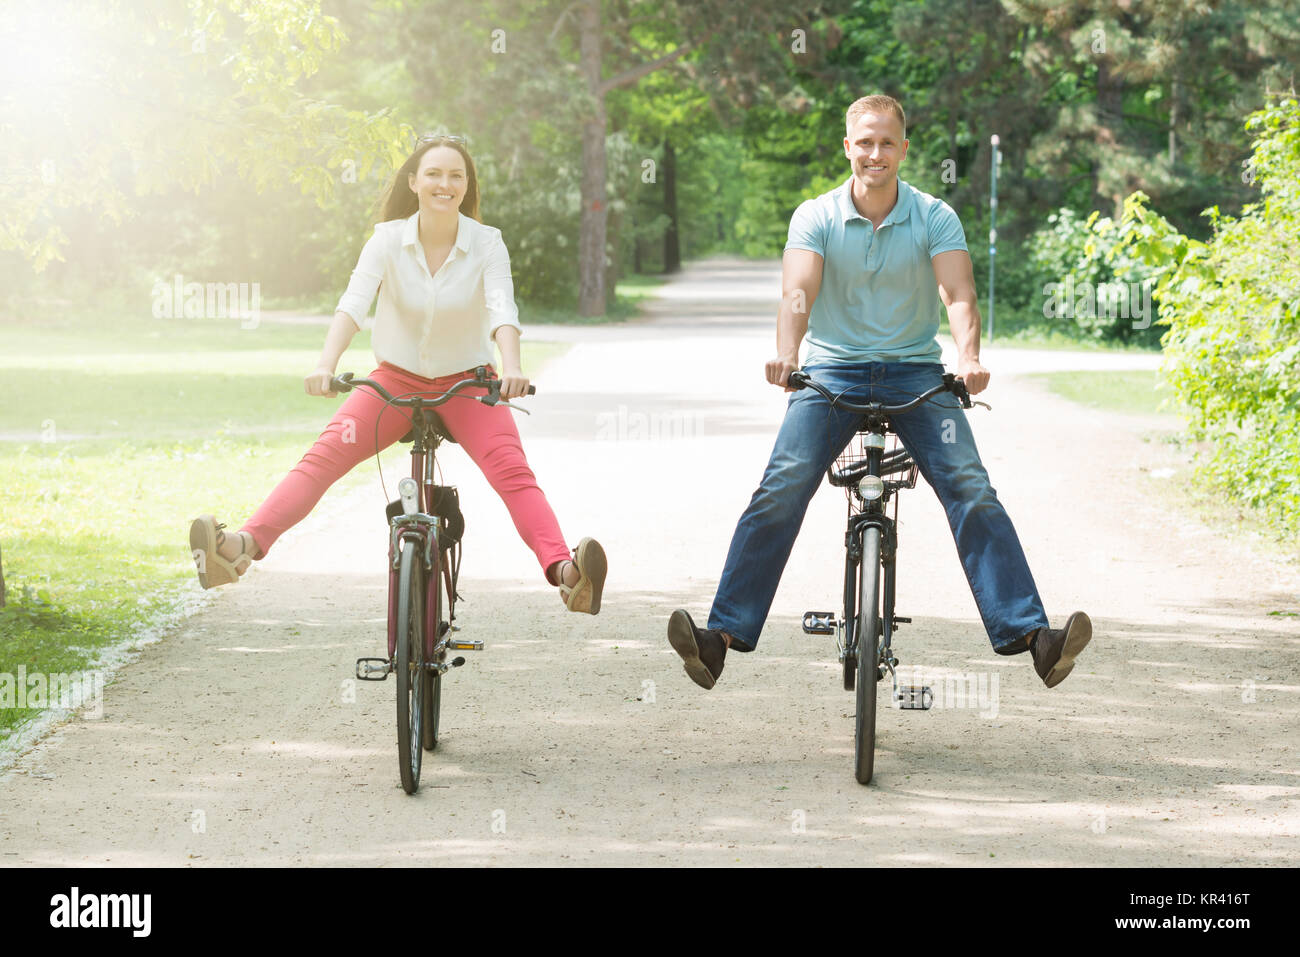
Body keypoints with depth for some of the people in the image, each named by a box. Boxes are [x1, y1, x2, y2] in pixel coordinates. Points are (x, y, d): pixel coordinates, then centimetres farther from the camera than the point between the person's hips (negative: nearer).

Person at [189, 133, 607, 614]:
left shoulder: (486, 243, -9)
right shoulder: (389, 239, -8)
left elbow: (502, 309, -23)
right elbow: (353, 302, -22)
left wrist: (511, 367, -44)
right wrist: (325, 365, -40)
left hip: (467, 383, -1)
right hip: (397, 379, 1)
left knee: (512, 470, -27)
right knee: (323, 456, -20)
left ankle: (564, 571, -45)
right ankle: (243, 547, -36)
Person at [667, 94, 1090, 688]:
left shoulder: (935, 218, -1)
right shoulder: (815, 217, -1)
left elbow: (958, 295, -14)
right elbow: (798, 291, -15)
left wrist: (968, 358, -35)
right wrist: (787, 353, -36)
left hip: (916, 371, 0)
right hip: (832, 369, 0)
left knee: (970, 488, -18)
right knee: (782, 488, -18)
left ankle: (1026, 631, -21)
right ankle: (724, 633, -19)